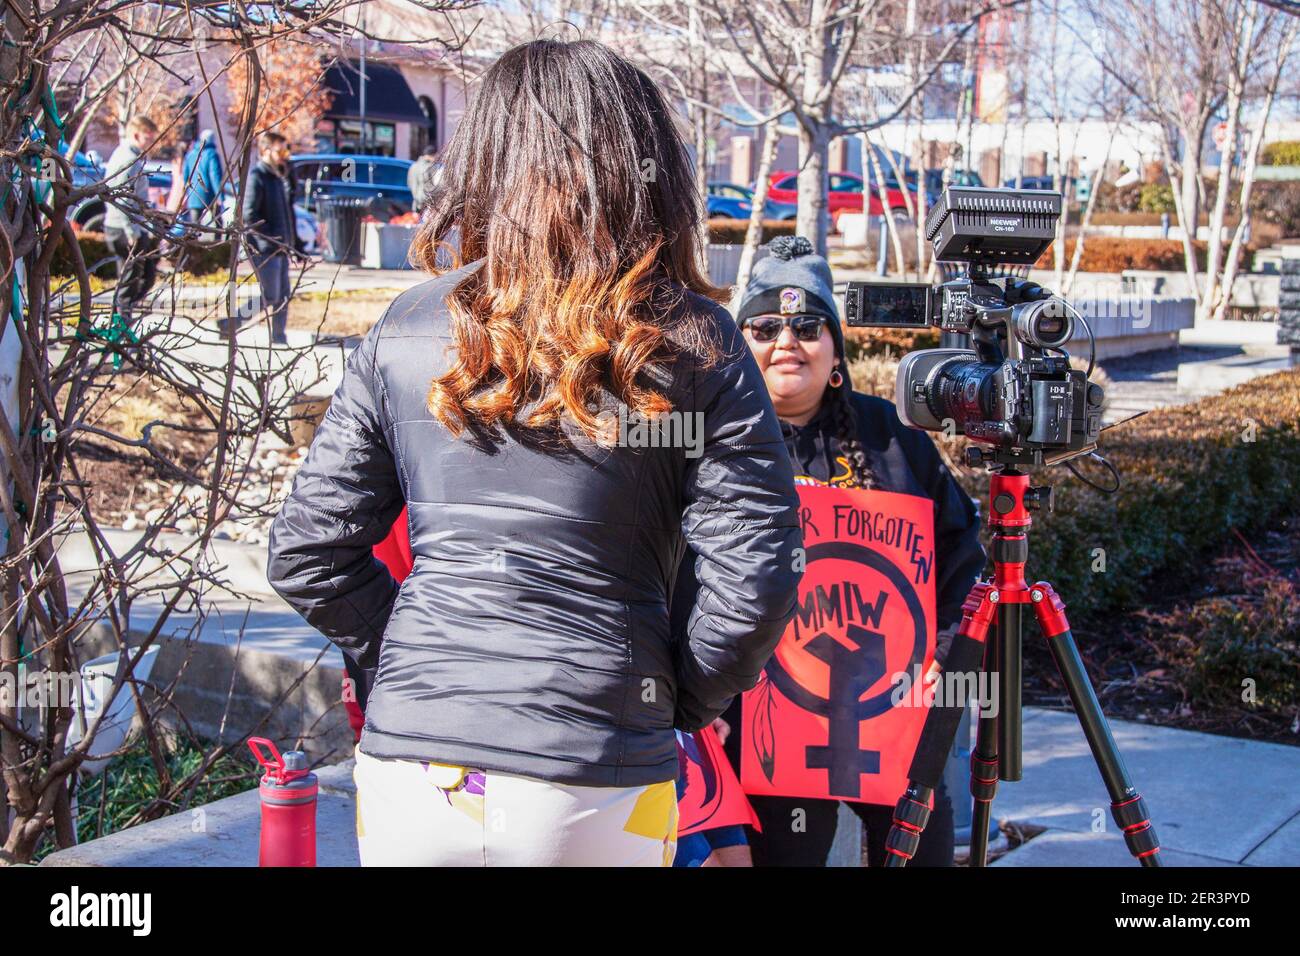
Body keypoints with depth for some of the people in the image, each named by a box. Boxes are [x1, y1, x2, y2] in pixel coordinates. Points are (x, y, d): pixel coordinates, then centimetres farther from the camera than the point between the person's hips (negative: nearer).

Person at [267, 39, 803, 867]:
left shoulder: (405, 332, 1)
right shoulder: (695, 344, -5)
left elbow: (307, 556, 1)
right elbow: (754, 582, -10)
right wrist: (676, 703, 6)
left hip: (411, 766, 2)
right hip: (593, 788, -1)